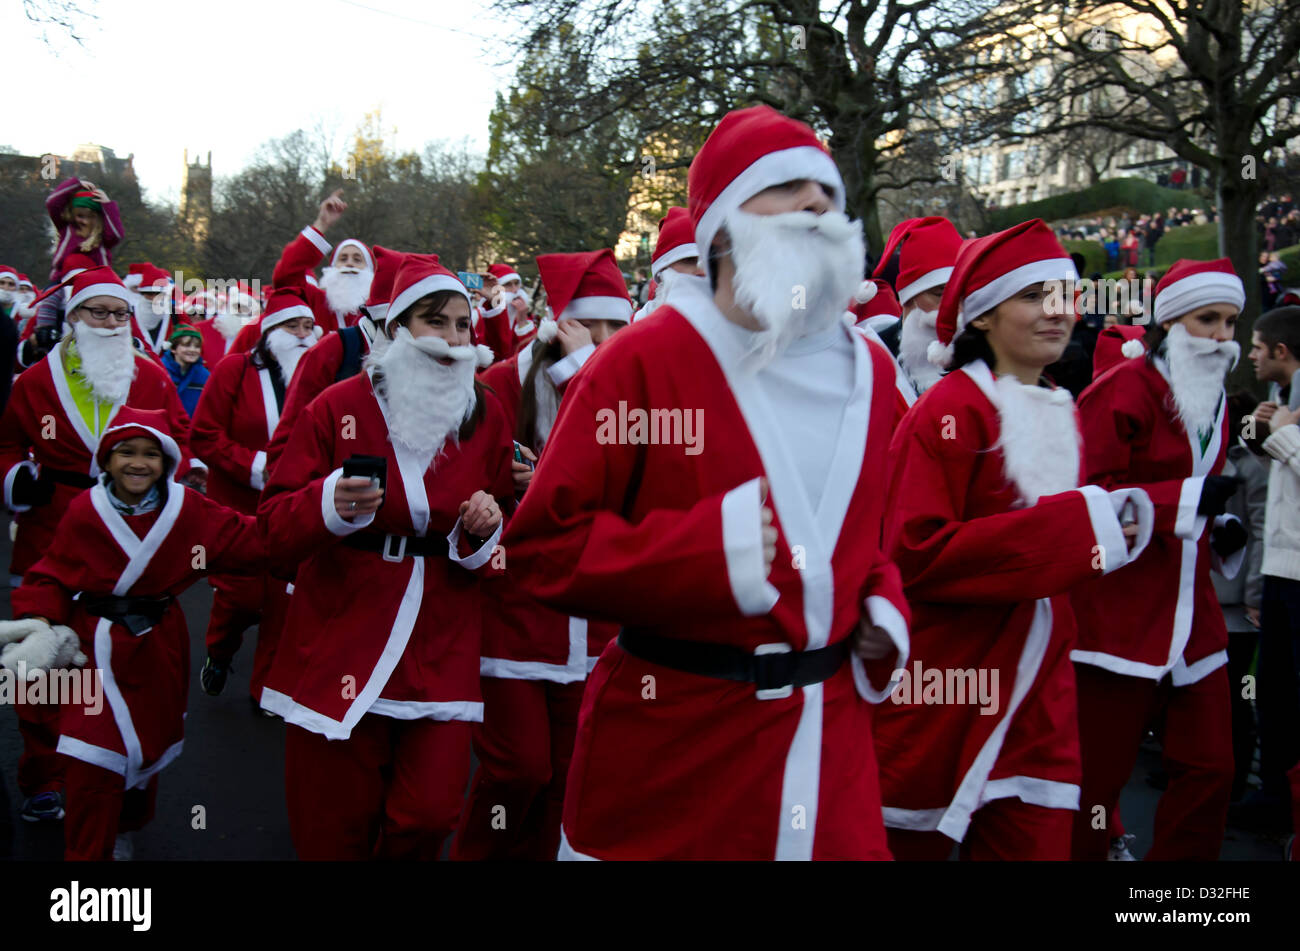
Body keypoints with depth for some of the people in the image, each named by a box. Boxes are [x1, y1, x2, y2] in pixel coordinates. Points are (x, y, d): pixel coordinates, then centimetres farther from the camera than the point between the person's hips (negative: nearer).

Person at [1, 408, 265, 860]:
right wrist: (38, 628, -19)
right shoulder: (85, 512, -9)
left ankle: (124, 830, 43)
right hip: (98, 649, -2)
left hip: (158, 648, 3)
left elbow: (251, 540, -9)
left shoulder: (188, 509, -6)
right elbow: (52, 577, -4)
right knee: (94, 759, -6)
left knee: (148, 744, 17)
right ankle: (87, 852, 12)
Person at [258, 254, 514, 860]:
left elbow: (511, 525, 14)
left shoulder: (486, 414, 5)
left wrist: (487, 525, -9)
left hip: (442, 647, 2)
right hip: (342, 637, -1)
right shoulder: (339, 406, -3)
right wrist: (328, 505, -24)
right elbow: (276, 525, -4)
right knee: (334, 827, 6)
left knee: (429, 815, -1)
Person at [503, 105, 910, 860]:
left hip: (831, 735, 5)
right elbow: (544, 544, -12)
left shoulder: (867, 371, 8)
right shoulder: (644, 361, -10)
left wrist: (884, 605, 2)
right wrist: (709, 549, -23)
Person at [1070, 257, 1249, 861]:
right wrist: (1184, 499, -21)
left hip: (1191, 616, 8)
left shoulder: (1213, 401, 16)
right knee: (1096, 780, 0)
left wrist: (1220, 531, 8)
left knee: (1210, 770, 9)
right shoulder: (1125, 389, -11)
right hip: (1121, 613, -8)